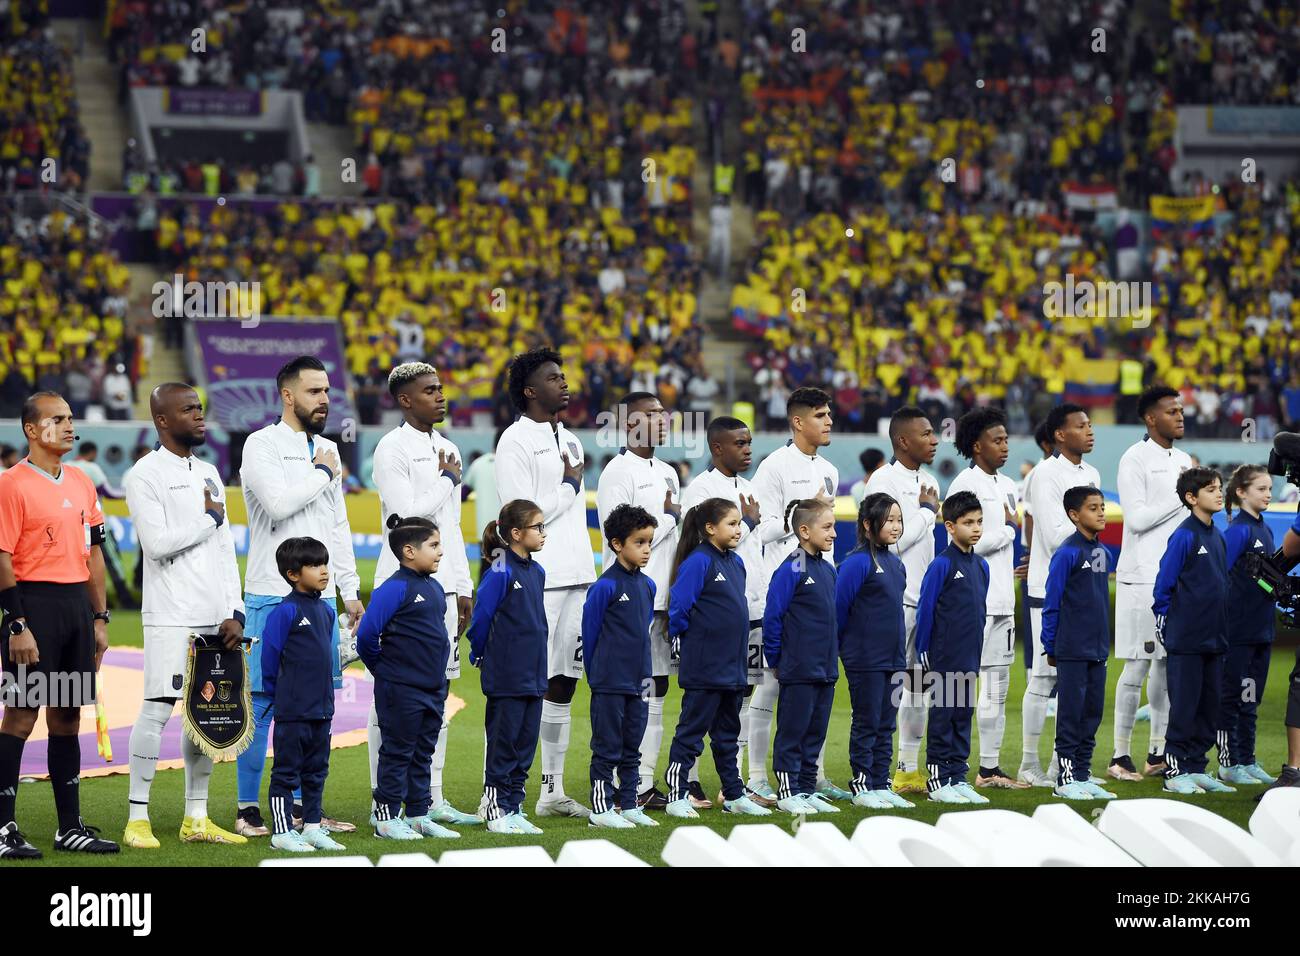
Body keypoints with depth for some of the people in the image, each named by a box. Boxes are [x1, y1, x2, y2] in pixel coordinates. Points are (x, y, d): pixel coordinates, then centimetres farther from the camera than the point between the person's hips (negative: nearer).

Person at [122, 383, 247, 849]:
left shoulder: (208, 473, 16)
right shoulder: (146, 474, -5)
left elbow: (225, 547, 15)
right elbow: (158, 543, -16)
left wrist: (234, 611, 6)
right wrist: (209, 517, -4)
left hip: (214, 616, 7)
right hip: (170, 615, -7)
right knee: (157, 709, -8)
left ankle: (196, 818, 13)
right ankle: (137, 818, -3)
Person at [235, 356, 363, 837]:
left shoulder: (327, 449, 15)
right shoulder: (263, 445, -7)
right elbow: (278, 503, -24)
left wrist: (350, 590, 16)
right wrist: (322, 473, -9)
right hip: (272, 596, -7)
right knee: (263, 703, -4)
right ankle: (248, 809, 2)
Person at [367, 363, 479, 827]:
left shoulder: (447, 449, 16)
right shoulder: (392, 450, -8)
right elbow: (406, 516, -18)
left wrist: (464, 588, 16)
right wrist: (447, 480, -6)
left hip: (442, 585, 8)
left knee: (437, 691, 9)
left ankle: (431, 798, 14)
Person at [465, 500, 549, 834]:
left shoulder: (536, 572, 10)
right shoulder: (499, 573, -15)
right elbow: (481, 619, -10)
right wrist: (480, 656, 1)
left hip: (532, 674, 7)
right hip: (505, 677, -7)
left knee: (526, 743, 10)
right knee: (503, 743, 0)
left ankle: (514, 808, 17)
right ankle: (495, 811, 7)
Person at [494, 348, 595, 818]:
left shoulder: (569, 441, 18)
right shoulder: (515, 441, -7)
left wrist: (589, 575, 17)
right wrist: (569, 485, -4)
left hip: (576, 576, 8)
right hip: (536, 581, -8)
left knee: (564, 682, 10)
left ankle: (553, 791, 16)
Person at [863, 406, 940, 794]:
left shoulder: (929, 483, 15)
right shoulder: (883, 481, -11)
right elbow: (891, 541, -19)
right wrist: (927, 511, -8)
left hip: (925, 597, 8)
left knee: (919, 680, 10)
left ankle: (909, 768, 17)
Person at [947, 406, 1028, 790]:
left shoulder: (1006, 486, 16)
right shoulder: (965, 485, -10)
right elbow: (964, 543, -18)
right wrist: (1008, 529, -6)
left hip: (1001, 600, 9)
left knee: (997, 689, 11)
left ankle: (989, 767, 17)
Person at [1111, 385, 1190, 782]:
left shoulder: (1183, 460, 15)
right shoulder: (1135, 459, -8)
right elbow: (1137, 518, -16)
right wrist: (1181, 496, -14)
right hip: (1143, 577, -7)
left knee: (1169, 662, 8)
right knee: (1138, 665, -6)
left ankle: (1157, 753, 14)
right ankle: (1120, 755, -2)